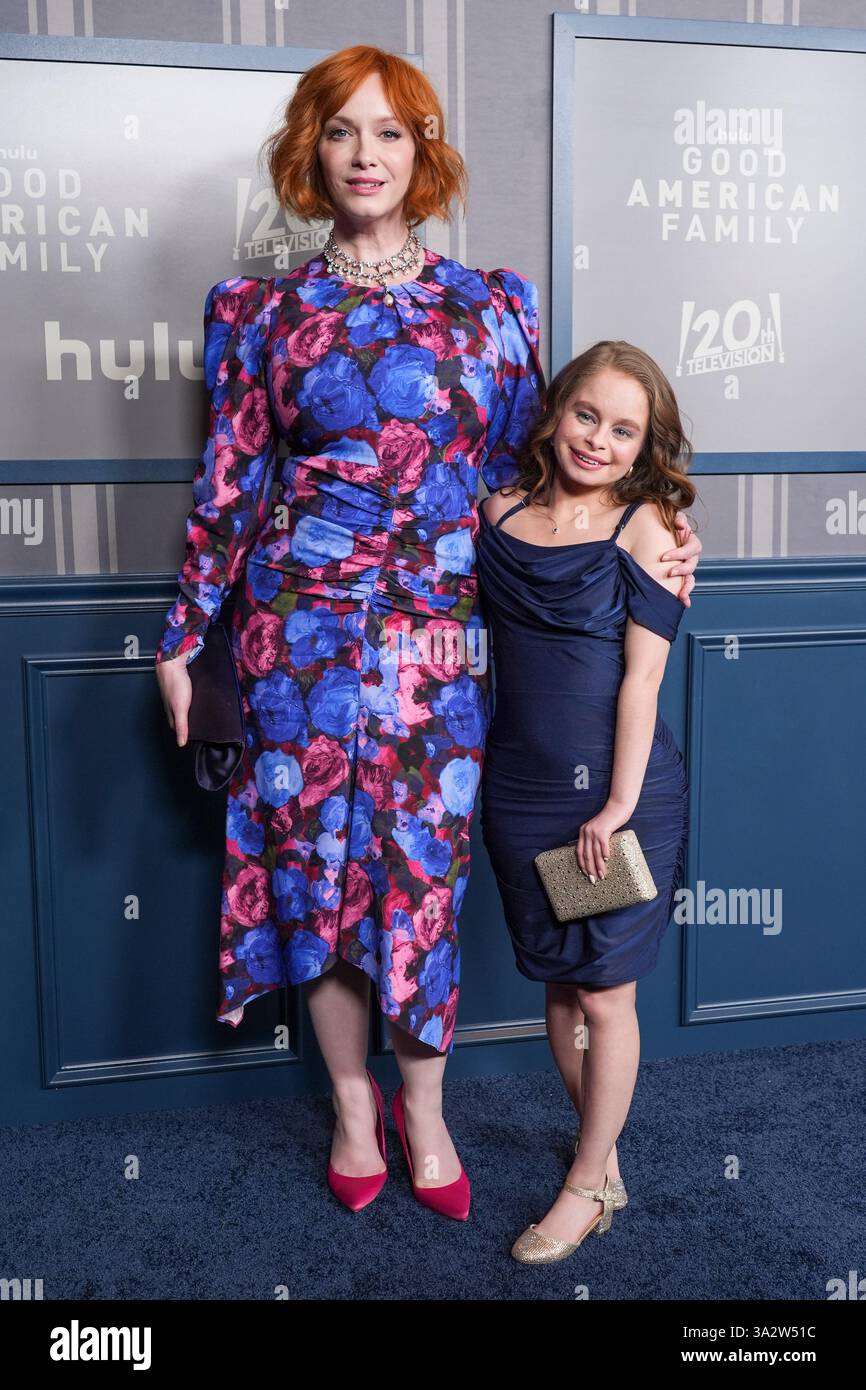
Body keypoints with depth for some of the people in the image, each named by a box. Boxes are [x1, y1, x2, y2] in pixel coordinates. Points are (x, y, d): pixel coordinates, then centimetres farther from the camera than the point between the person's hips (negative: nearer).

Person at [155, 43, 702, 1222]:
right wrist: (184, 634, 7)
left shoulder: (486, 306, 6)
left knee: (423, 863, 5)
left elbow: (524, 468, 10)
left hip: (438, 635, 0)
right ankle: (353, 1105, 29)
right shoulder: (269, 313, 5)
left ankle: (423, 1110, 28)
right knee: (316, 860, 7)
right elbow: (228, 483, 6)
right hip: (301, 628, 0)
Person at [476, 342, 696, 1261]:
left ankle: (585, 1186, 25)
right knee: (558, 984, 15)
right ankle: (605, 1160, 35)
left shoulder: (647, 527, -8)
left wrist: (618, 807, -15)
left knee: (604, 994, 6)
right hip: (519, 784, 5)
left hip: (616, 786, -5)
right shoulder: (501, 512, 5)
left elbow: (642, 676, -13)